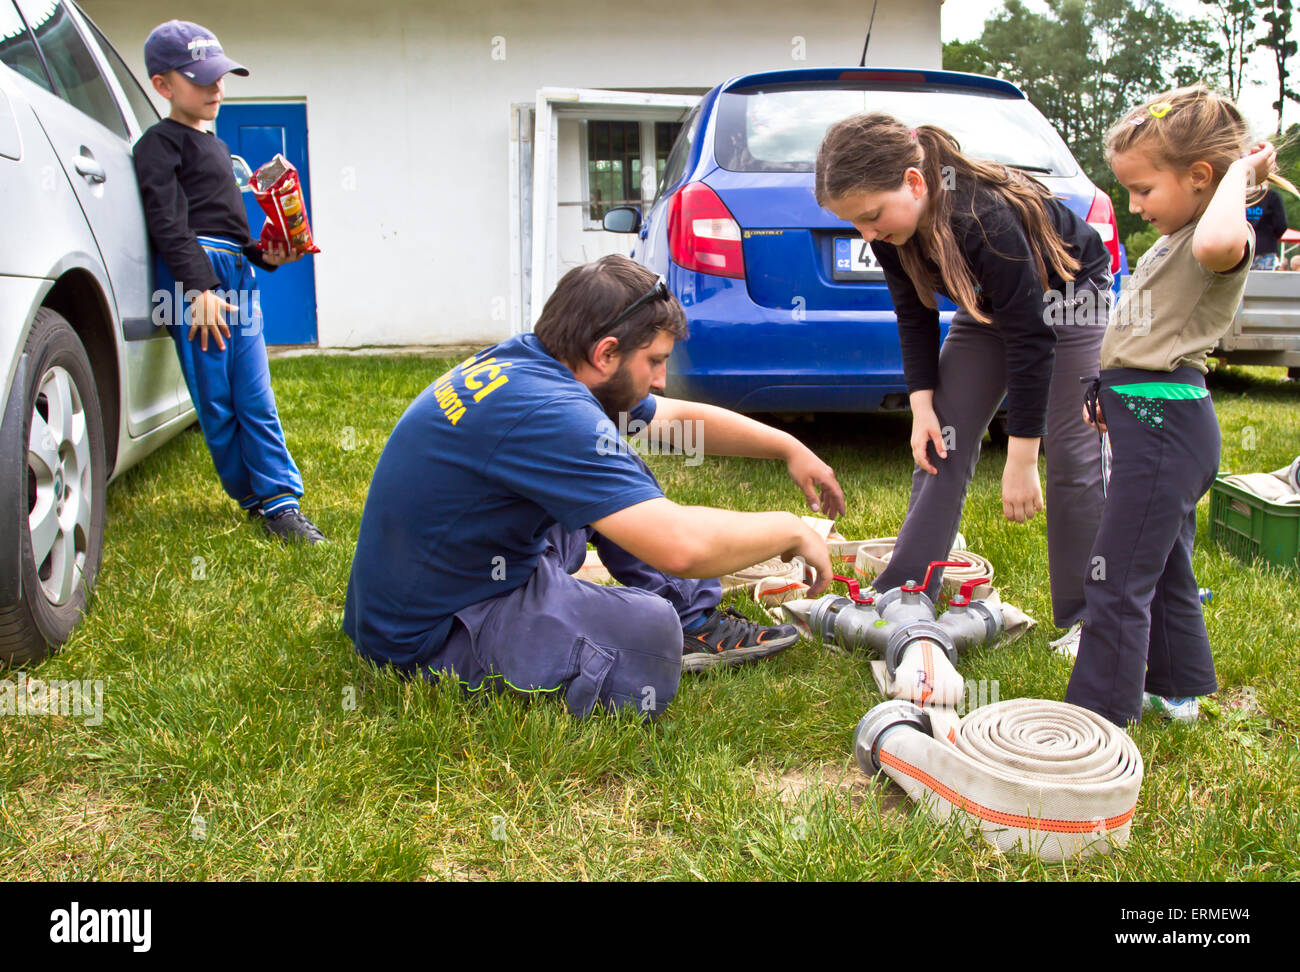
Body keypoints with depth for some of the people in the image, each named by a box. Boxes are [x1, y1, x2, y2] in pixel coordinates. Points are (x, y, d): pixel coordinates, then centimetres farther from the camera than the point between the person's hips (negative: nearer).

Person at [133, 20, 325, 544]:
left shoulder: (215, 146, 28)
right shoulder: (160, 143, 1)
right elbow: (169, 222, -10)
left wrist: (263, 255, 12)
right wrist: (200, 285, -21)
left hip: (238, 277, 8)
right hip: (194, 275, -7)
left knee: (255, 400, 2)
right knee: (216, 402, -4)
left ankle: (280, 501, 1)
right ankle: (263, 498, 4)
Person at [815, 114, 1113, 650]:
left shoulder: (986, 218, -40)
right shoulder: (891, 227, -20)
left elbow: (1032, 340, -35)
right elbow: (915, 315, -6)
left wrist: (1020, 461, -32)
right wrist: (922, 404, -16)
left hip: (1065, 296, -6)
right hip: (988, 302, 6)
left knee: (1073, 455, -10)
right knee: (942, 442, -2)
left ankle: (1086, 618, 2)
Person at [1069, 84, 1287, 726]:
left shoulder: (1223, 239, -16)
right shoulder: (1176, 239, 16)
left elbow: (1217, 242, -43)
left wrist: (1239, 176, -25)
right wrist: (1110, 390, 21)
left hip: (1166, 421, -11)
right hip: (1155, 415, 11)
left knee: (1117, 581, -5)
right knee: (1164, 570, 21)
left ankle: (1097, 719, 5)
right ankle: (1178, 690, 36)